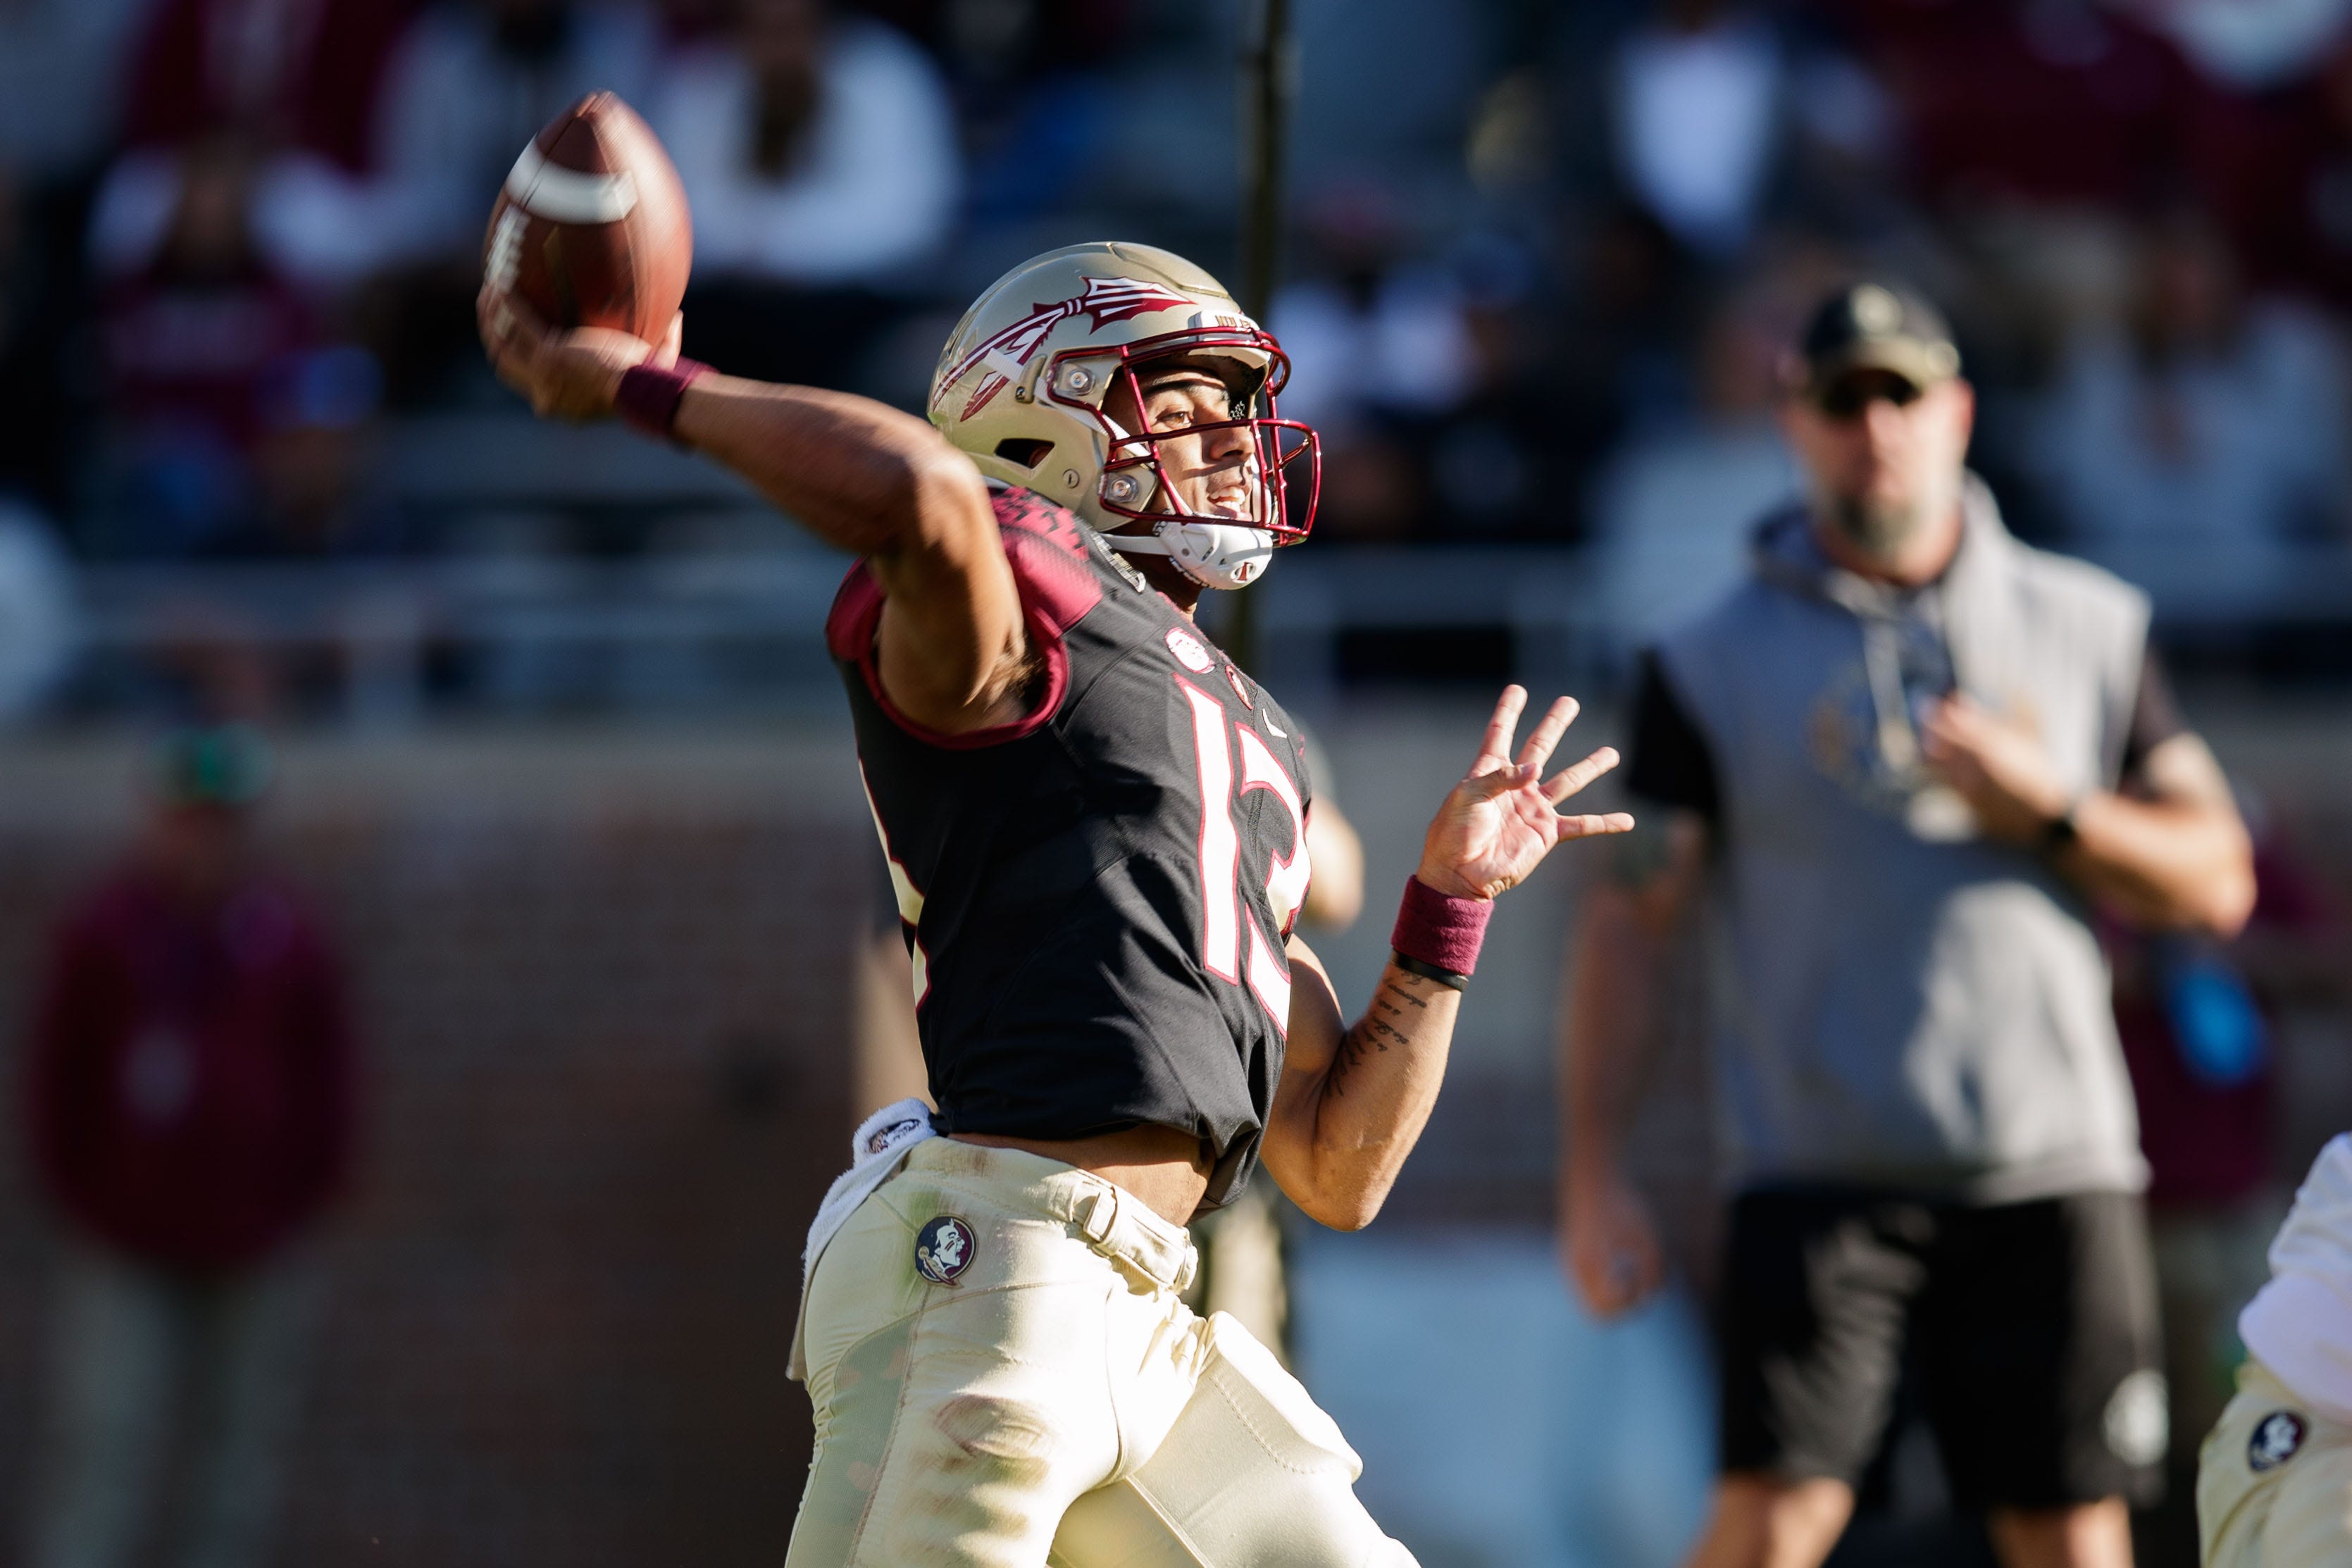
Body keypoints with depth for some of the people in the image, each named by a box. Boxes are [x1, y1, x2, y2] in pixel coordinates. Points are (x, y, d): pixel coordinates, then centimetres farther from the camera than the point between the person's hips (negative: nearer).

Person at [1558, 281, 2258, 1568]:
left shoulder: (2090, 629, 11)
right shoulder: (1712, 663, 5)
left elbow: (2216, 882, 10)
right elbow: (1627, 919, 3)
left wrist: (2048, 810, -8)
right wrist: (1592, 1175, -6)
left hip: (2050, 1170, 2)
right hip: (1817, 1166, -2)